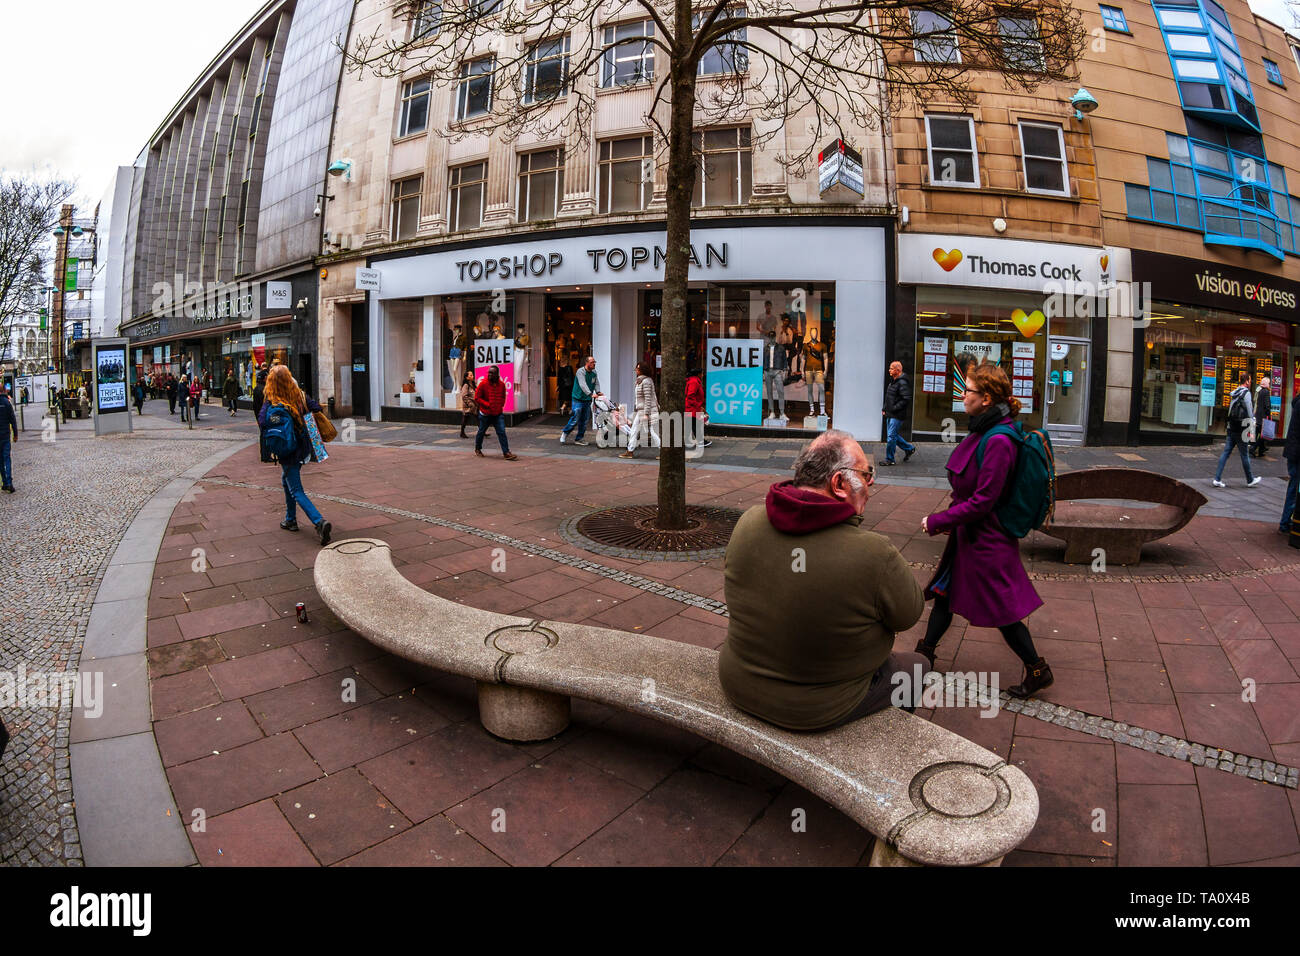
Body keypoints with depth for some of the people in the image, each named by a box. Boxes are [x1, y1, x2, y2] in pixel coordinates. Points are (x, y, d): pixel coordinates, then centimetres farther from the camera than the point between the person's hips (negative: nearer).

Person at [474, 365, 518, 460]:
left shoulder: (501, 384, 1)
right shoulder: (483, 383, -10)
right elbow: (477, 398, -7)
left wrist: (500, 405, 1)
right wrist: (488, 405, -15)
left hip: (498, 413, 2)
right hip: (485, 413, -2)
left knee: (502, 432, -6)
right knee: (481, 432, 12)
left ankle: (506, 453, -7)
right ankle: (477, 449, 34)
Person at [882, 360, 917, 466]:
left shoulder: (902, 383, -17)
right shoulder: (893, 382, 14)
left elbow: (907, 399, -23)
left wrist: (895, 408, -20)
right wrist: (885, 408, 15)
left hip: (897, 416, -10)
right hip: (890, 414, 10)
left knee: (891, 437, -5)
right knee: (893, 435, 17)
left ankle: (889, 459, 5)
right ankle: (909, 448, 31)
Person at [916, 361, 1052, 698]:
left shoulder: (998, 442, -27)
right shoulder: (983, 432, 2)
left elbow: (982, 501, -26)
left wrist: (937, 521, -18)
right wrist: (950, 518, 11)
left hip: (986, 540, -9)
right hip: (968, 533, 9)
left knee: (1001, 610, 7)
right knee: (944, 591, 19)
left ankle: (1037, 670, 28)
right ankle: (925, 653, 35)